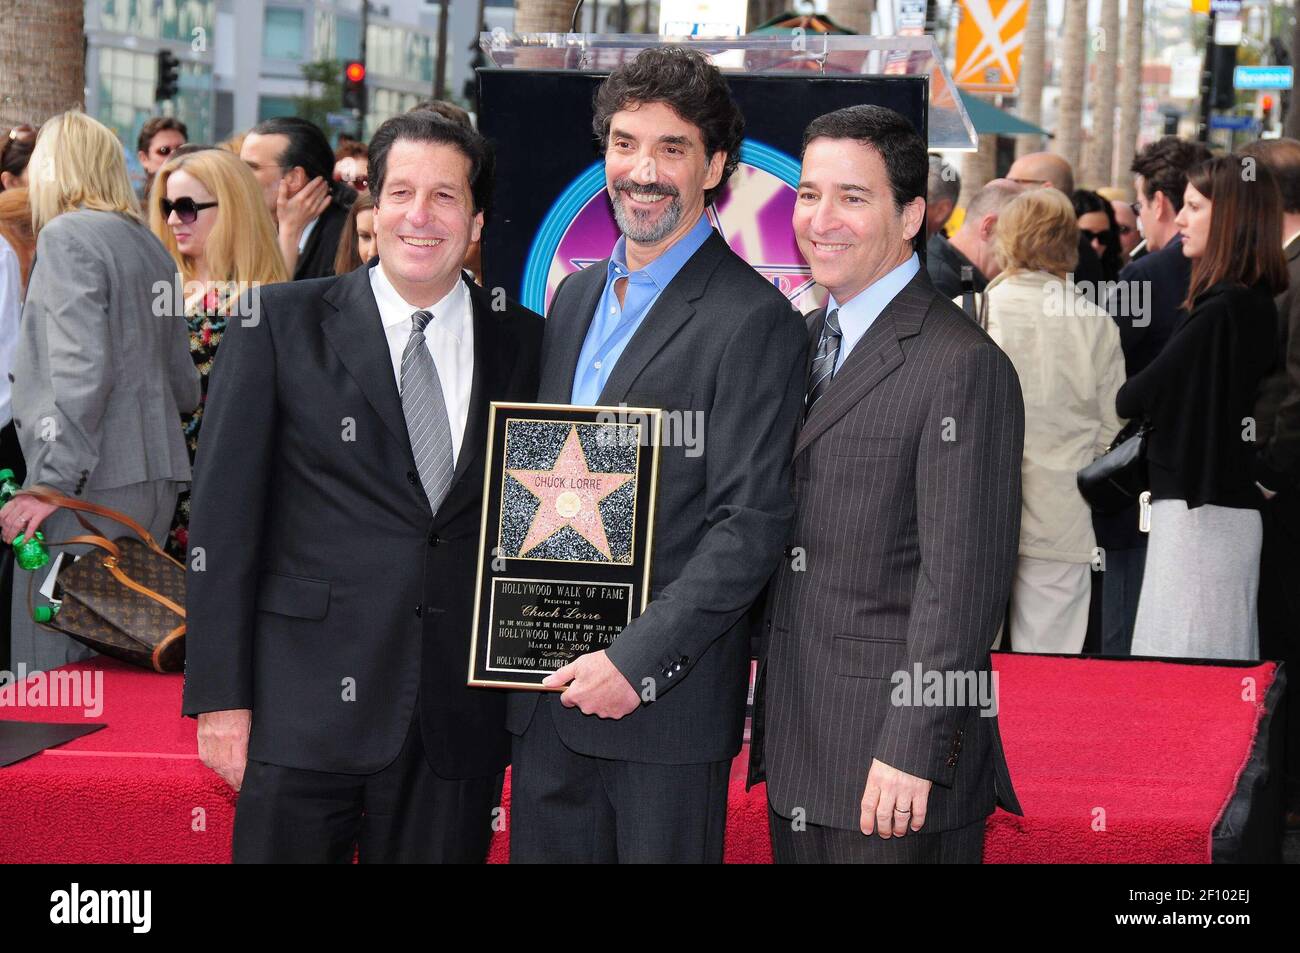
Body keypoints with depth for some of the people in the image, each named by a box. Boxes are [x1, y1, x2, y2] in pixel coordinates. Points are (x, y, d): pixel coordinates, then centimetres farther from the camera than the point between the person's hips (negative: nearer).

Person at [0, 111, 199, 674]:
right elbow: (185, 385, 19)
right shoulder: (150, 246, 18)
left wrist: (54, 479, -19)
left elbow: (81, 368, -18)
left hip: (92, 484, -9)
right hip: (156, 478, 9)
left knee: (50, 664, -8)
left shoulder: (66, 236, -6)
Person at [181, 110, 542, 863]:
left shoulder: (522, 343, 7)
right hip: (303, 710, -2)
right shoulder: (281, 324, 0)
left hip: (459, 719, 2)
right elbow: (225, 517, -2)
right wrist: (220, 695, -6)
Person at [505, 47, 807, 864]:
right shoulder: (577, 296, 13)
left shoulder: (753, 321, -11)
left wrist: (637, 661, -19)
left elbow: (752, 525, -16)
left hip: (665, 700, -6)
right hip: (552, 689, 7)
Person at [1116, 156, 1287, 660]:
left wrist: (1115, 400, 6)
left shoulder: (1222, 310, -18)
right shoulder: (1258, 306, 10)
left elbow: (1140, 395, -14)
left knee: (1186, 647, -6)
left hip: (1199, 512, -9)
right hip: (1232, 501, 9)